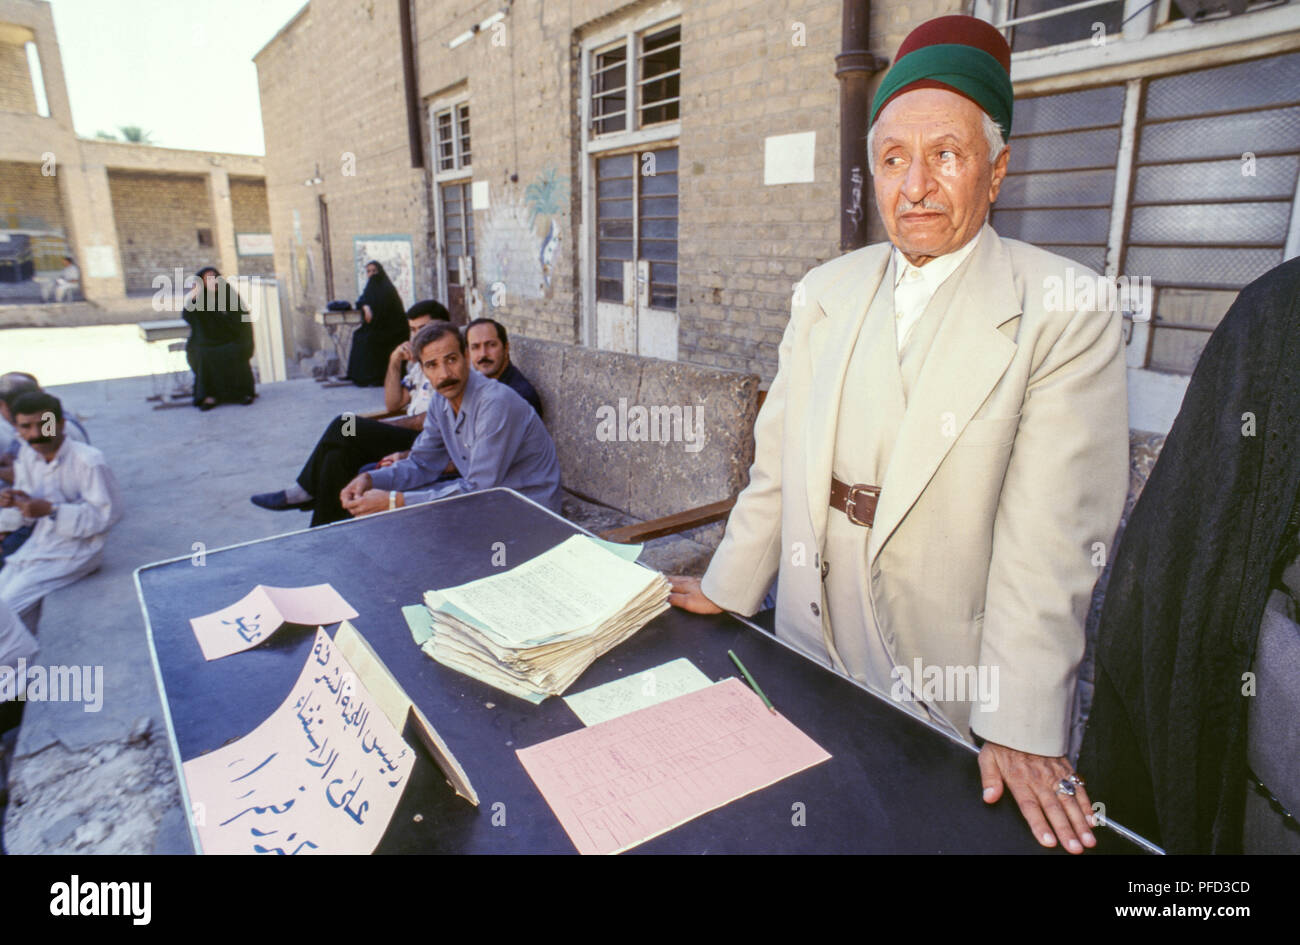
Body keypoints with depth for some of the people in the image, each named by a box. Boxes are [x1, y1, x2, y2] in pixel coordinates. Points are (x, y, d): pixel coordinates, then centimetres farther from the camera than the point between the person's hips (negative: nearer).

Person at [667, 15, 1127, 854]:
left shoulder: (1069, 313, -12)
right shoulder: (826, 292, 3)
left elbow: (1052, 538, -18)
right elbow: (780, 462, 5)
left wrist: (1019, 729, -19)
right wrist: (727, 588, 5)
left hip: (950, 679, -4)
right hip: (813, 647, 4)